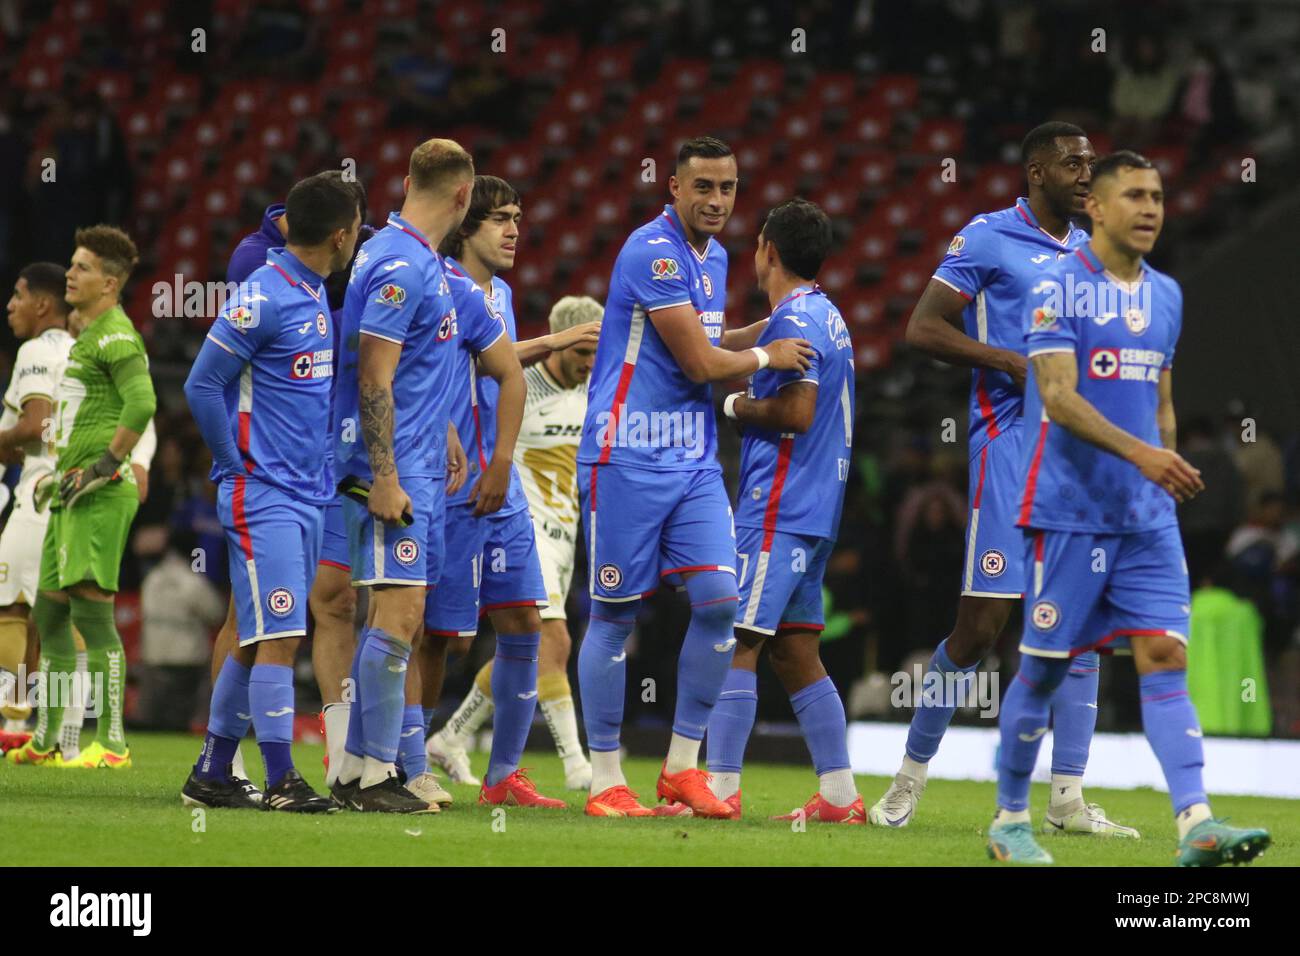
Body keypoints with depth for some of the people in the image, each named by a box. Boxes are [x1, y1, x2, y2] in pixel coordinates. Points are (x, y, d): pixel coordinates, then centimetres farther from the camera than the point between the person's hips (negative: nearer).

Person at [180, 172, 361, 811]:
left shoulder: (316, 294, 13)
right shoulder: (263, 296, -14)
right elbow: (202, 386, -12)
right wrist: (239, 466, -10)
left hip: (308, 496, 9)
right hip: (263, 496, -9)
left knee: (261, 641, 10)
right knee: (278, 638, -10)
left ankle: (211, 776, 16)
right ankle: (281, 782, -9)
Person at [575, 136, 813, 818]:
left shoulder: (714, 258, 15)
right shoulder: (653, 253, -15)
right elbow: (700, 363, -14)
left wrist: (773, 324, 15)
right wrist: (766, 356, 2)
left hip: (694, 459, 8)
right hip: (628, 455, -8)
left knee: (718, 600, -4)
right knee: (615, 614, -1)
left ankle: (682, 767, 6)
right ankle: (605, 780, 6)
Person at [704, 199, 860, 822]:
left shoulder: (794, 321, -12)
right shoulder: (824, 315, 18)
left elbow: (796, 411, -20)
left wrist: (738, 407, -7)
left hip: (778, 509, -10)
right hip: (815, 511, 10)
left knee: (737, 643, -9)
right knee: (795, 651, 10)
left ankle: (721, 787, -11)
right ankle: (839, 794, 9)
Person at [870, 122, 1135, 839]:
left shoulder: (1089, 252, 17)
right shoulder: (988, 239, -4)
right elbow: (923, 328, -9)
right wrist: (1015, 364, -16)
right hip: (1011, 442, -7)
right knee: (983, 621, -7)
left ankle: (1067, 798, 4)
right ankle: (911, 774, 9)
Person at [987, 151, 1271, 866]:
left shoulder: (1165, 295, 13)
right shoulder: (1058, 289, -8)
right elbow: (1059, 399, -18)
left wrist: (1172, 471, 15)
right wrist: (1141, 453, -29)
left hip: (1147, 517, 5)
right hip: (1068, 511, -5)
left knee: (1165, 657, -7)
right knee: (1044, 668, 1)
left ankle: (1195, 825, -16)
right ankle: (1009, 821, 16)